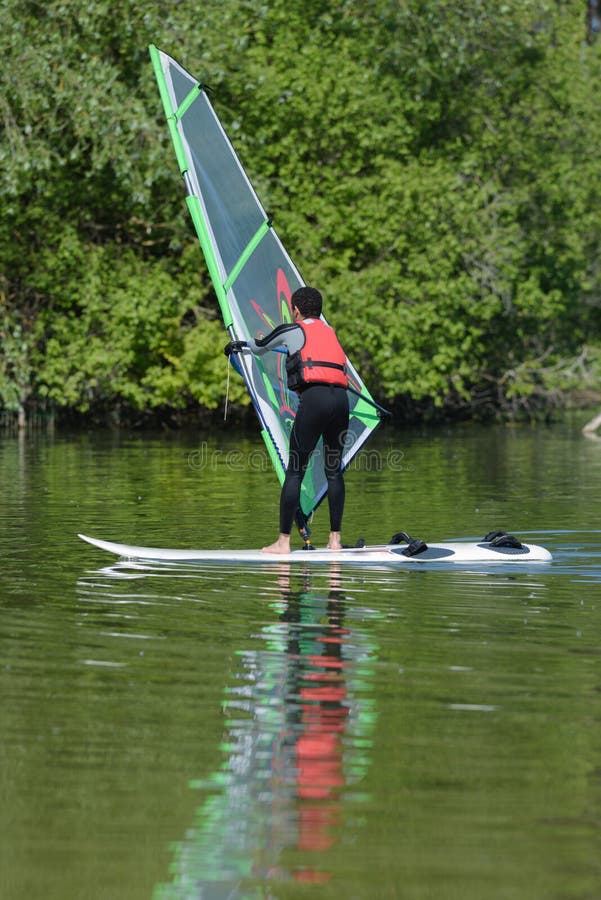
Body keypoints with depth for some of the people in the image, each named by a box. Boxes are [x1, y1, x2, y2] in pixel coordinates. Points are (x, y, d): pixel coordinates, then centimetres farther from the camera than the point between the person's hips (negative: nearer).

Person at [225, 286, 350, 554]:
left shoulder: (291, 330, 13)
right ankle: (335, 539, 12)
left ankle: (283, 541, -5)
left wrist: (237, 345, 53)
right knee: (334, 470, 14)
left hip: (314, 398, -5)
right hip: (341, 399, 5)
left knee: (294, 471, -3)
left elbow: (258, 348, 30)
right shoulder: (329, 332, 29)